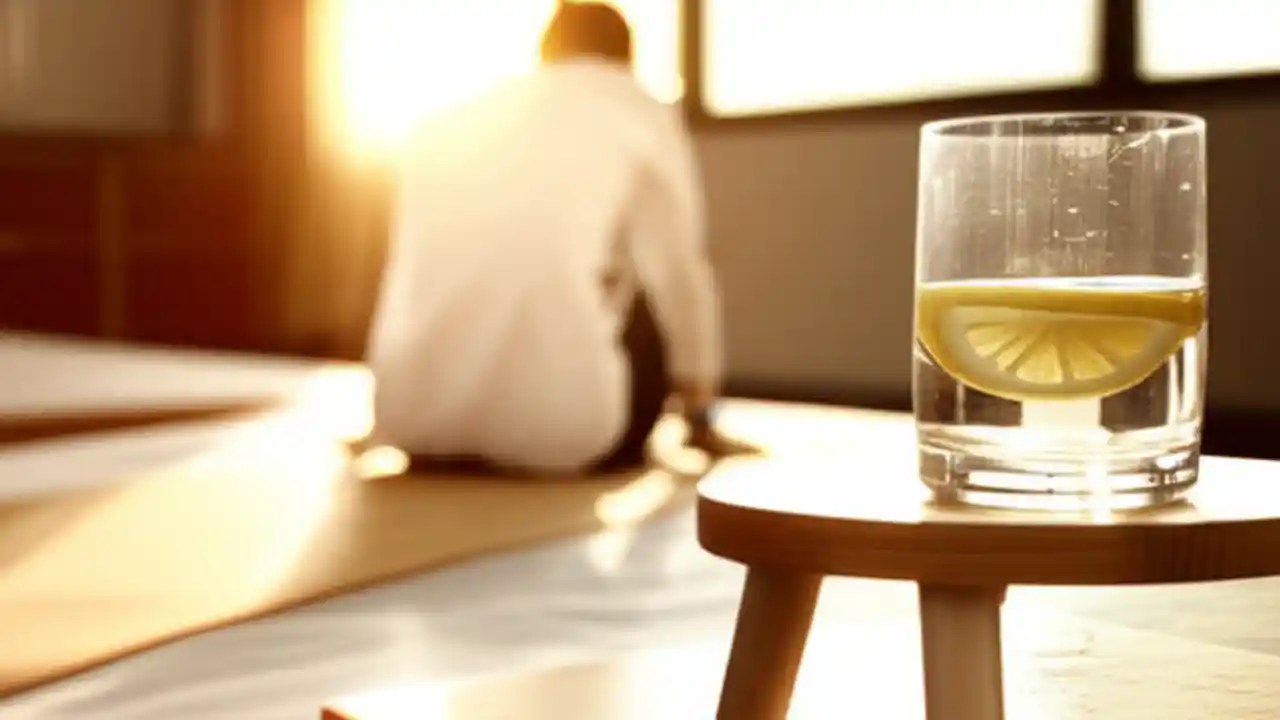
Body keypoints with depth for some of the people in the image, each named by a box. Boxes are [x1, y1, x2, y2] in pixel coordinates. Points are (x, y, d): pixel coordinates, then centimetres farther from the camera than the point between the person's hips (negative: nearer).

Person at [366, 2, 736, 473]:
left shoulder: (446, 126, 21)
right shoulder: (640, 109, 10)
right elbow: (678, 270, 13)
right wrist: (698, 415, 27)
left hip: (416, 423, 4)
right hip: (556, 427, -4)